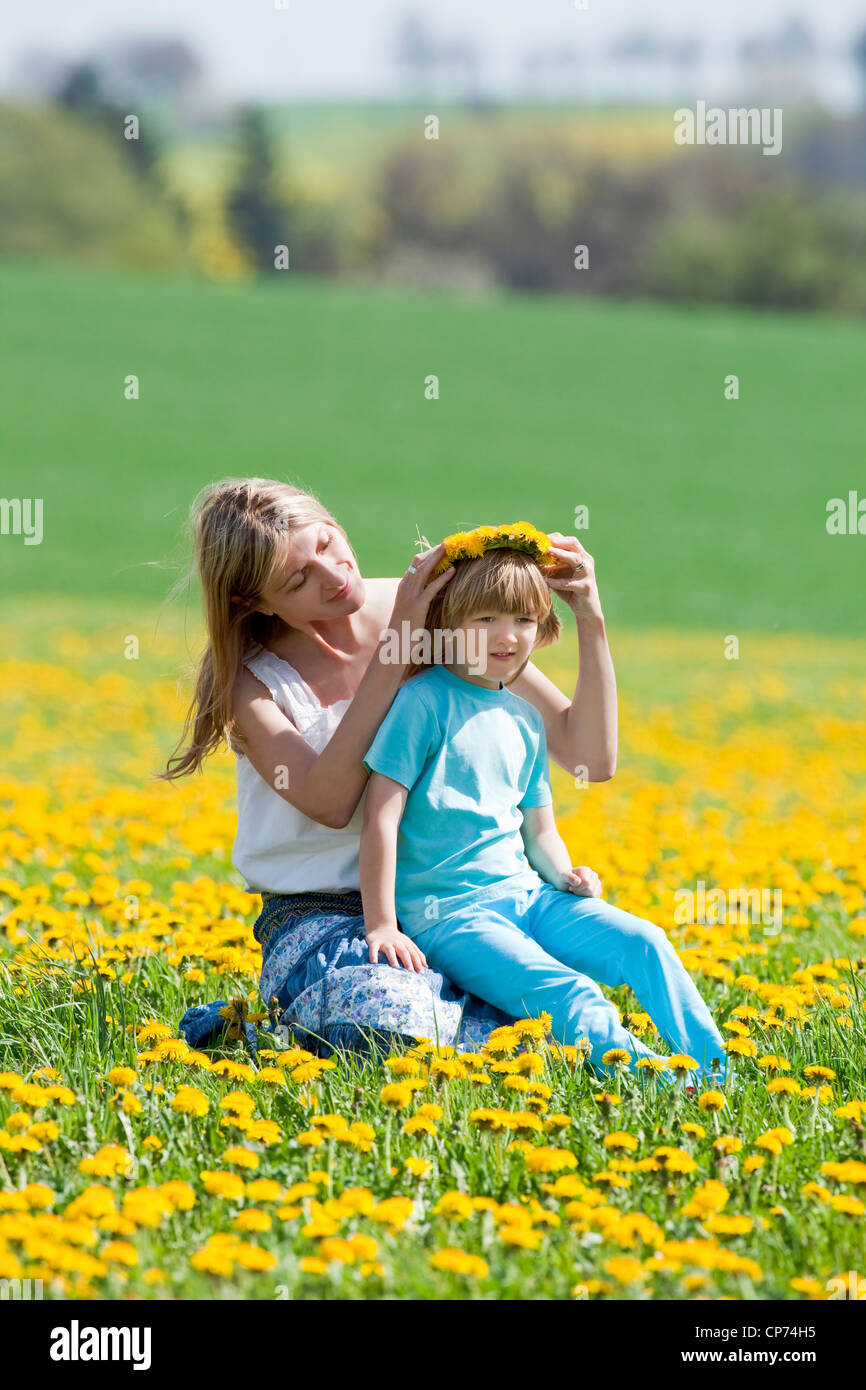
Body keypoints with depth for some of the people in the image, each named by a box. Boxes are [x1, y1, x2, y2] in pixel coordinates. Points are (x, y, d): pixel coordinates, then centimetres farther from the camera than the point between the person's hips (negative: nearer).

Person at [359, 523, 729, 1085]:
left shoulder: (524, 720, 15)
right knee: (570, 995, -27)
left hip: (525, 894, 7)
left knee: (642, 941, -14)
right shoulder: (424, 702, -8)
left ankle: (715, 1073, -18)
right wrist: (381, 926, -16)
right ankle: (645, 1072, -41)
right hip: (448, 912, -7)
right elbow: (382, 817, -12)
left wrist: (562, 872, 1)